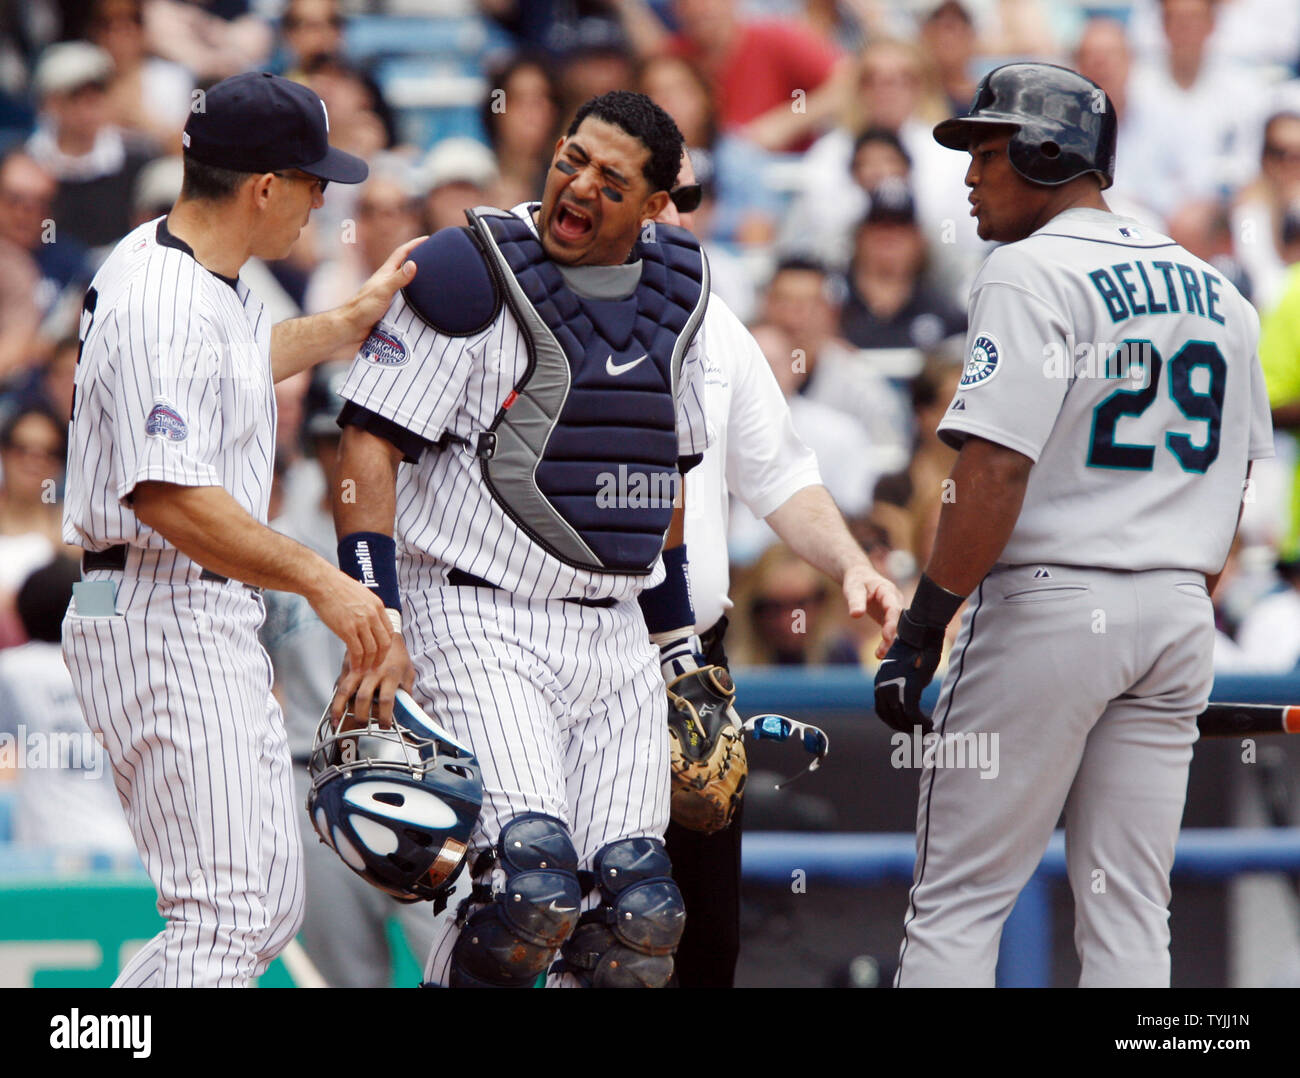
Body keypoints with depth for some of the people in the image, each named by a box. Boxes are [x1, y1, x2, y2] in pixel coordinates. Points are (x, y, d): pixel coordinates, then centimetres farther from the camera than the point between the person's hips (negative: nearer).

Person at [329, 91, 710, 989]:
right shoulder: (474, 275, -9)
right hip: (479, 621, -6)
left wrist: (676, 630, 24)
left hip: (614, 635, 6)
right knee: (535, 888, -21)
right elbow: (371, 445, -12)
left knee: (640, 916, 0)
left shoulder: (674, 292, 11)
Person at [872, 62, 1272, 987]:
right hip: (1178, 618, 7)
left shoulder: (1032, 272, -9)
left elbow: (997, 470, -18)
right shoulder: (1213, 290, 14)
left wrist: (922, 628, -15)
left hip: (1051, 600, -7)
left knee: (957, 901, -1)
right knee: (1129, 914, 7)